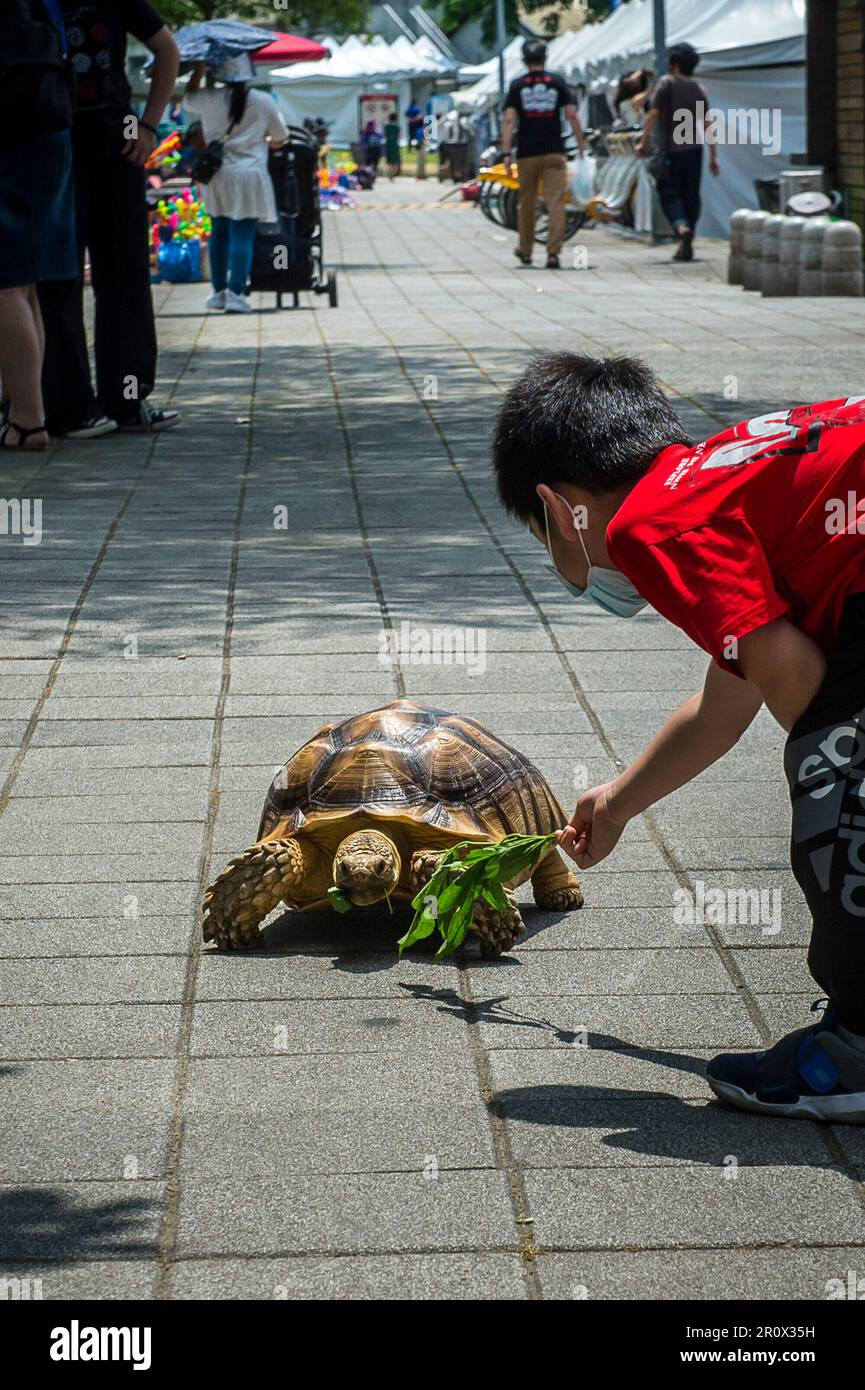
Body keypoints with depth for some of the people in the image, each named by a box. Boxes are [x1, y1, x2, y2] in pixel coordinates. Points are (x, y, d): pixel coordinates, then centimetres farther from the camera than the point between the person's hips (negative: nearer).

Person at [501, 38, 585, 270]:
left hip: (527, 154, 1)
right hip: (554, 152, -1)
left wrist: (506, 153, -9)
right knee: (556, 203, -5)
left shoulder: (517, 86, 2)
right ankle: (553, 253, -16)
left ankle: (525, 252, 27)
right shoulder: (558, 83, 2)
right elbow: (572, 115, -3)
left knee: (527, 203, 15)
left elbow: (509, 120, -6)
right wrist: (581, 145, 3)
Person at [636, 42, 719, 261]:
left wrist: (644, 141, -6)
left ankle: (682, 227, -29)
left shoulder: (667, 83, -4)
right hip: (694, 149, 4)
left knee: (669, 193, -2)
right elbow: (708, 125, 7)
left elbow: (653, 114, -11)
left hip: (670, 150, -4)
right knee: (691, 196, 9)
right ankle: (686, 246, 10)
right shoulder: (699, 88, 9)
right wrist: (713, 157, 10)